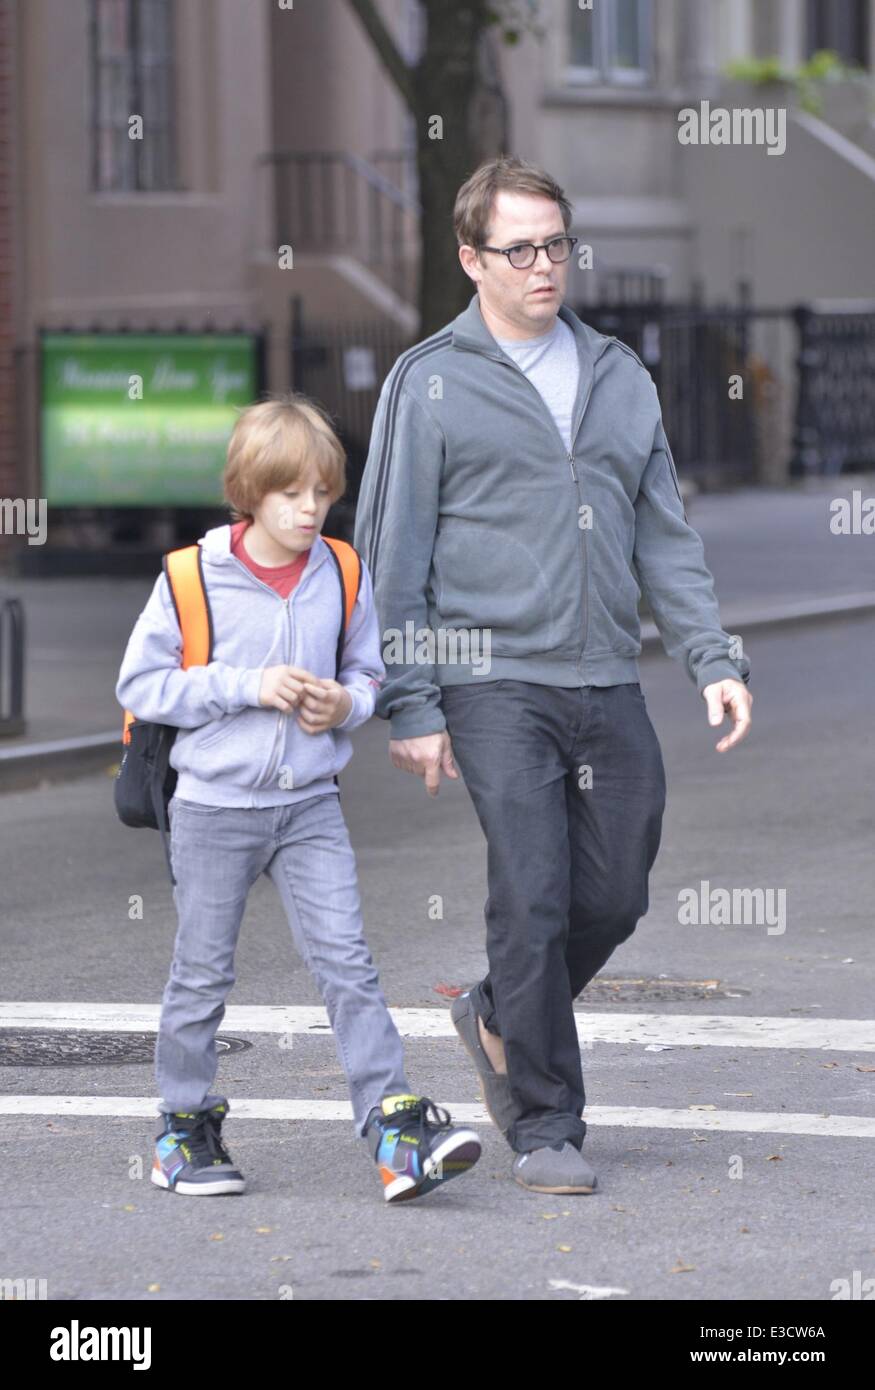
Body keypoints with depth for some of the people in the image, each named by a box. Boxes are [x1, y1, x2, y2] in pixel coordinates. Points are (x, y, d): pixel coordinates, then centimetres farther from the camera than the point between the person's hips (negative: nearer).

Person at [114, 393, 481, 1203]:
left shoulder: (343, 576, 2)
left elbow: (368, 673, 15)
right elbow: (141, 684, -7)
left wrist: (347, 703, -8)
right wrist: (246, 687, -17)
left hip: (310, 806, 2)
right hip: (215, 804, -2)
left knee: (345, 959, -8)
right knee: (202, 974, 8)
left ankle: (395, 1124, -12)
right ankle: (184, 1127, 22)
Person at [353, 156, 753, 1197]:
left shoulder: (619, 377, 15)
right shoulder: (432, 382, 1)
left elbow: (665, 537, 17)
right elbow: (391, 553, 0)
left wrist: (712, 659, 6)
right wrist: (410, 707, -6)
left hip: (610, 686, 5)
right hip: (496, 686, -5)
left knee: (615, 899, 6)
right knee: (533, 903, -9)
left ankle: (498, 1018, 33)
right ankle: (544, 1128, 1)